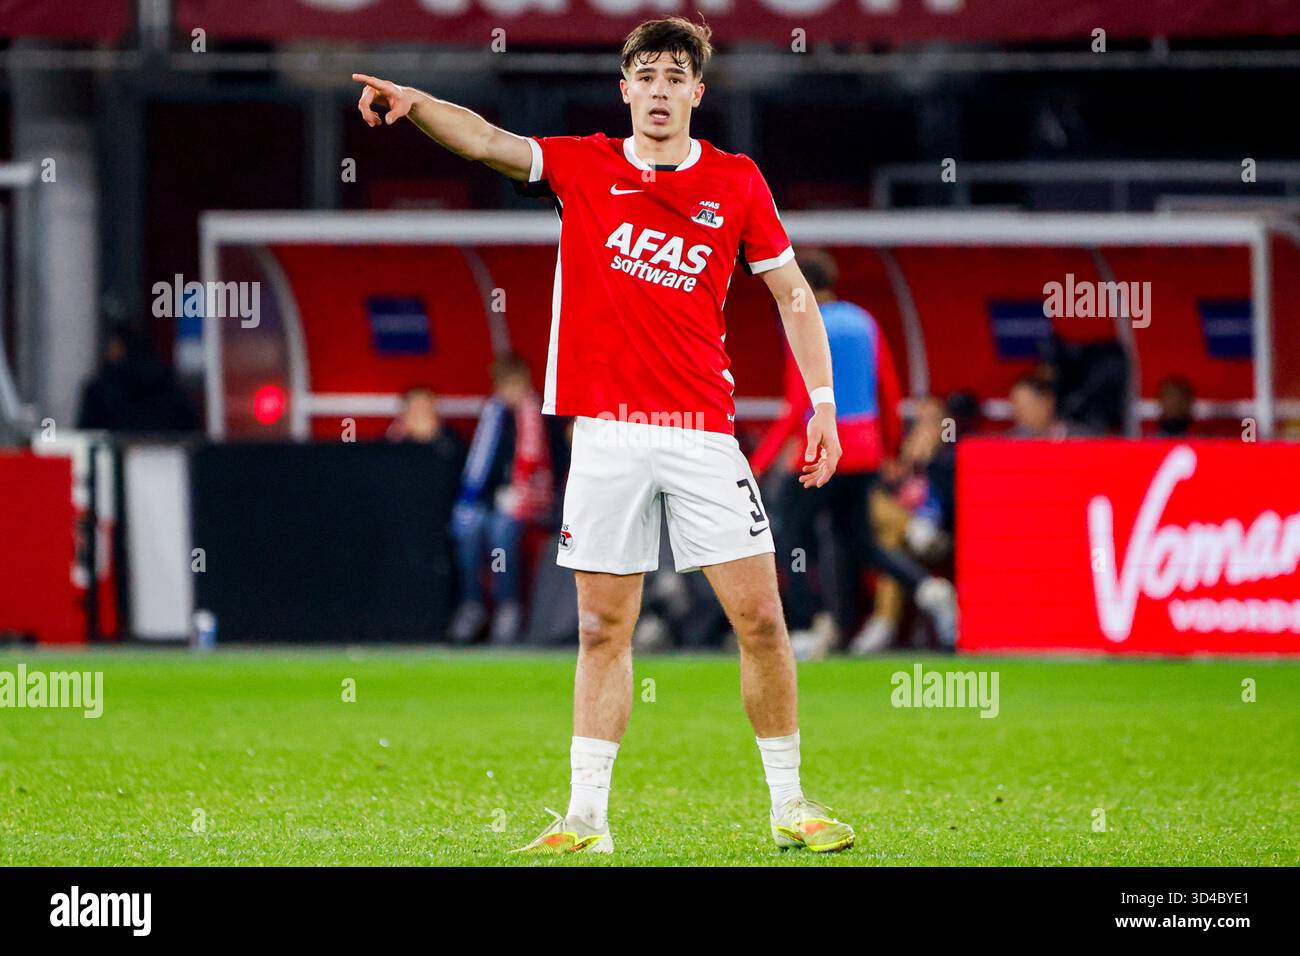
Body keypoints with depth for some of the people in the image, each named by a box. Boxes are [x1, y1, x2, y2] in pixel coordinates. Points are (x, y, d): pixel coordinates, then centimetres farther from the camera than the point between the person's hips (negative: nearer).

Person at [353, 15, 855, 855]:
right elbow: (485, 140, -7)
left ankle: (789, 803, 9)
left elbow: (792, 293, 10)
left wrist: (823, 404, 2)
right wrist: (414, 102, -26)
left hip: (703, 430, 0)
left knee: (760, 616, -3)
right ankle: (586, 816, 8)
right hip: (606, 431, 0)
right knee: (603, 629, 3)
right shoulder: (582, 166, 5)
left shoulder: (737, 182, 5)